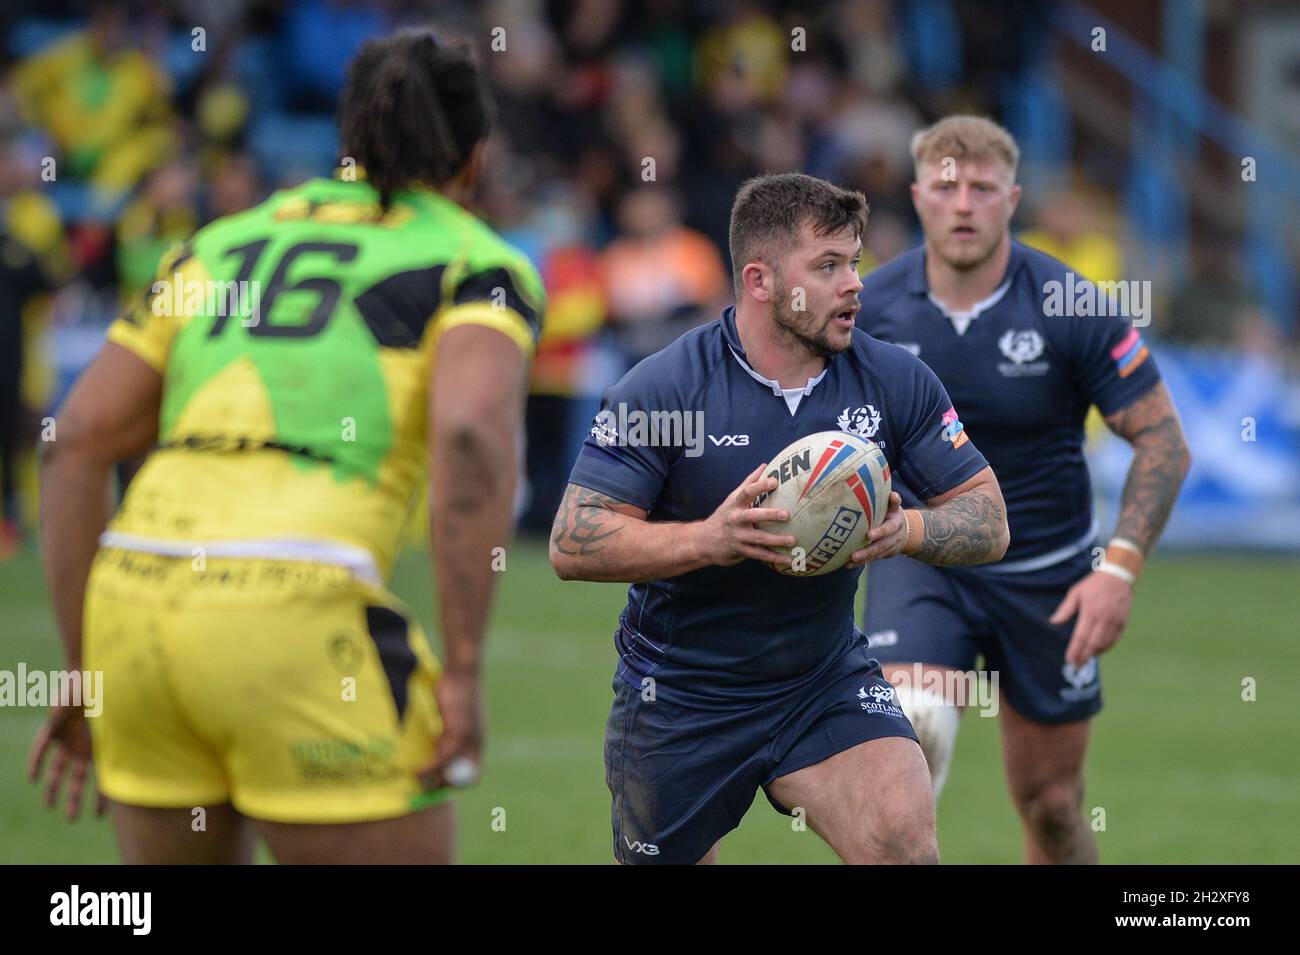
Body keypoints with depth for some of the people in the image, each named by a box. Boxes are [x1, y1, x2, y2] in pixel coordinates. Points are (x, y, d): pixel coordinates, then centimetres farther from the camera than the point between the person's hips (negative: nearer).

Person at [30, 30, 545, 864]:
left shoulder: (221, 243, 24)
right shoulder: (474, 260, 9)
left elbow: (79, 440, 16)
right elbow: (471, 430, -12)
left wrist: (85, 669, 18)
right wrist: (464, 667, -10)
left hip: (133, 595, 6)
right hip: (292, 614, -6)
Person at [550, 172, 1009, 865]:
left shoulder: (893, 381, -5)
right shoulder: (660, 389, -15)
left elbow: (989, 524, -3)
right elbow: (571, 544, -18)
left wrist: (906, 531, -25)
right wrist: (708, 539, -32)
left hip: (828, 678, 1)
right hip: (679, 694, -1)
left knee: (904, 841, -24)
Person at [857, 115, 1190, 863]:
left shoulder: (1074, 309, -16)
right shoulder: (871, 307, -9)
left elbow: (1164, 441, -11)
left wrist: (1121, 569, -20)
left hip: (1048, 576, 0)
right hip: (919, 558, 0)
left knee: (1052, 805, 7)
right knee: (909, 727, -28)